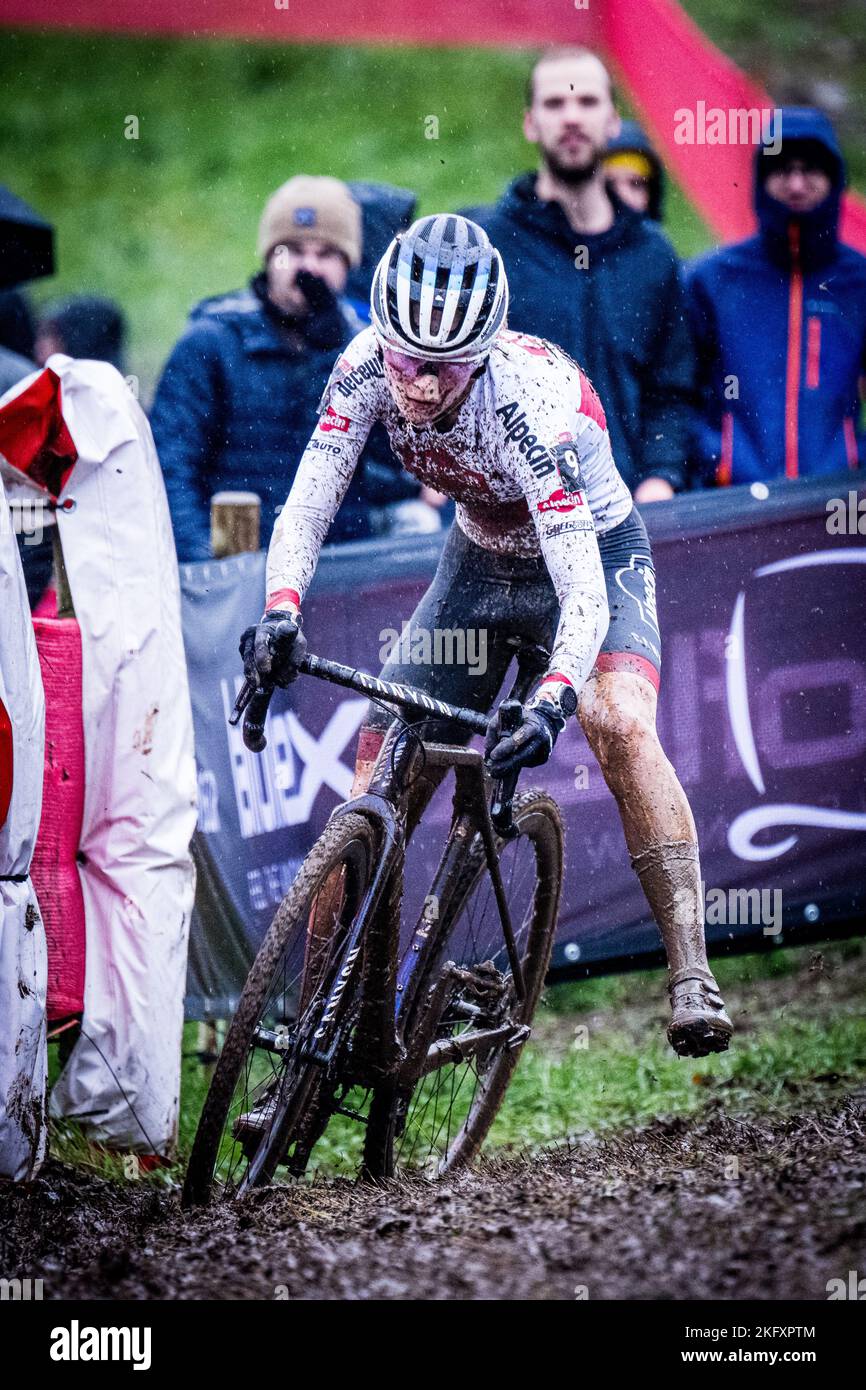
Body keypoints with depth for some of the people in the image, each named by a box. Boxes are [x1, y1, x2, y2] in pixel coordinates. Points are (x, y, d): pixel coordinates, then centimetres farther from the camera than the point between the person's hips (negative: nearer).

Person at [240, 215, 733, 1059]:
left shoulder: (530, 400, -37)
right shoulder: (369, 367, -24)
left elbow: (584, 593, -42)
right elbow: (305, 509, -22)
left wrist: (551, 703, -58)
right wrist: (280, 611, -42)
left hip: (595, 556, -4)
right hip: (479, 562, 4)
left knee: (619, 724, -33)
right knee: (379, 781, -4)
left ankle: (691, 978, -31)